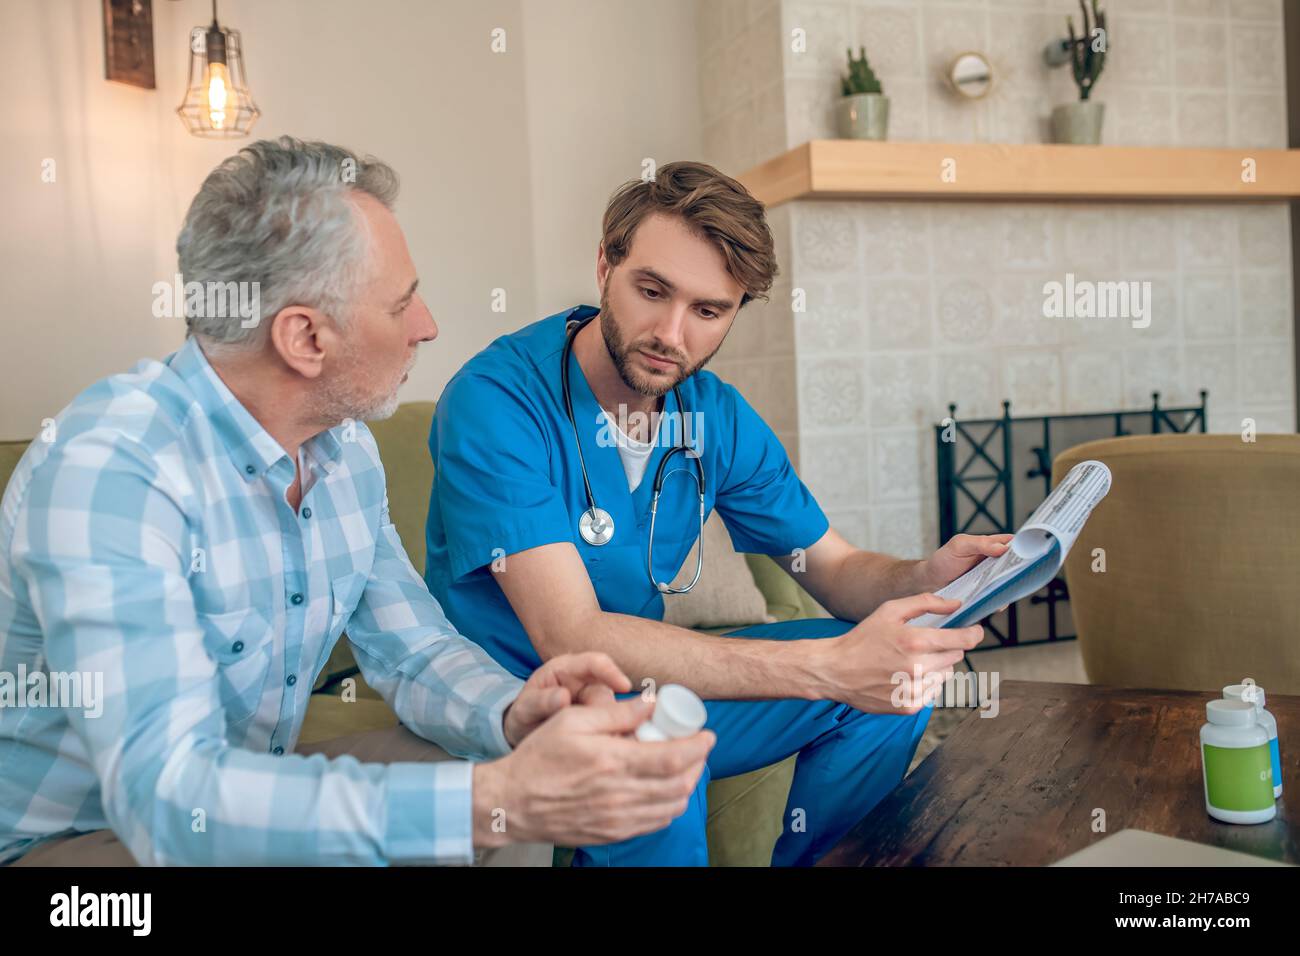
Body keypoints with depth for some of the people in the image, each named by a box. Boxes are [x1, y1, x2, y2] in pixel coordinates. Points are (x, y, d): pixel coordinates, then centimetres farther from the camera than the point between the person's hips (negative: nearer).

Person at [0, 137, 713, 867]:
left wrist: (514, 715, -20)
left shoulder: (347, 448, -3)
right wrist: (494, 805, -41)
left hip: (243, 799, 7)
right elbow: (169, 796, -33)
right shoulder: (108, 470, -26)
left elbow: (413, 646, 2)